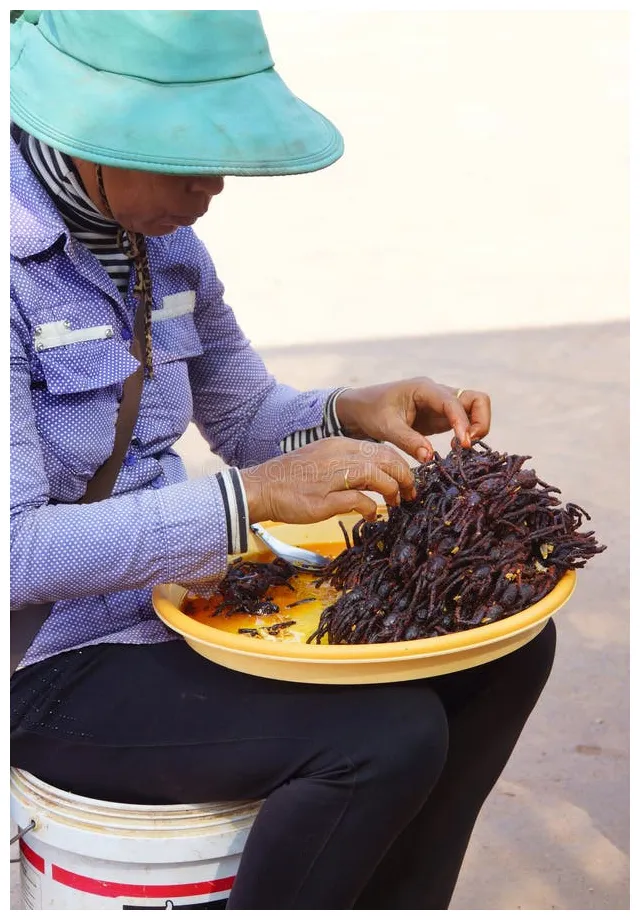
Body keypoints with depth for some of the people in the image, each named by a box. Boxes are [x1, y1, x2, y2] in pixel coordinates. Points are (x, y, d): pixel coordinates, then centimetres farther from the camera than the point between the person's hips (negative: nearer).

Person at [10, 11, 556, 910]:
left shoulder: (160, 237, 2)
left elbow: (247, 420, 13)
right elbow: (18, 551, -27)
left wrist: (354, 414, -9)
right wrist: (253, 496, -32)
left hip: (179, 593, 8)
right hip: (46, 666, -8)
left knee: (507, 642, 0)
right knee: (387, 735, -26)